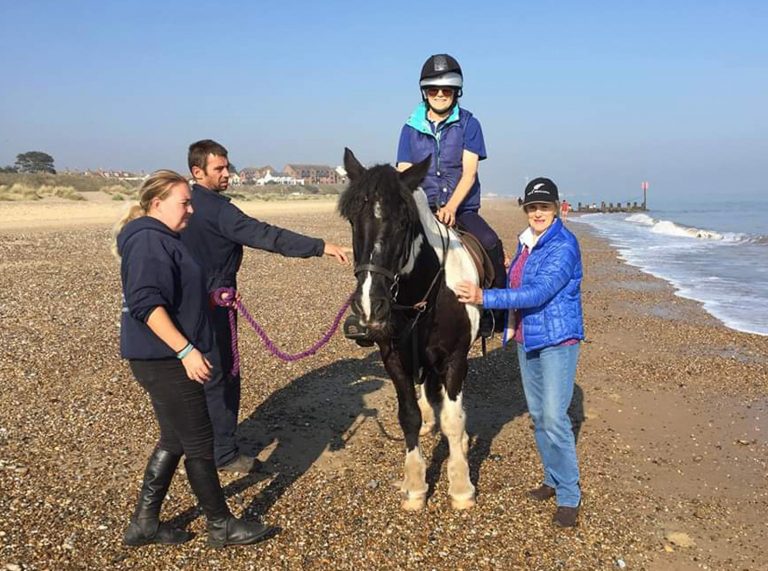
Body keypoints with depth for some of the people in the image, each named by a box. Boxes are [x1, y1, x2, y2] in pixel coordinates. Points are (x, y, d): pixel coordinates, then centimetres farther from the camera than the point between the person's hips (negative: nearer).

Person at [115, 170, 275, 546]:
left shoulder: (162, 240, 16)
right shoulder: (149, 242, -17)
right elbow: (146, 304, -27)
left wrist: (213, 299, 12)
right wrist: (186, 350, -29)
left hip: (166, 359, 11)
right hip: (164, 360, -11)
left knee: (174, 440, 18)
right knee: (199, 443, 0)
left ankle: (144, 523, 27)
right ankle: (221, 526, 15)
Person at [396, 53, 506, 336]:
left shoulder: (468, 124, 3)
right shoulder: (411, 128, 8)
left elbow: (469, 172, -7)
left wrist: (451, 207, -23)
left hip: (462, 208, -2)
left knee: (491, 244, -28)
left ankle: (497, 314, -13)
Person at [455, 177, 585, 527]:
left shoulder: (564, 246, -17)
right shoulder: (526, 242, 8)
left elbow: (538, 293, -28)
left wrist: (485, 298, -33)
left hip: (557, 340, -8)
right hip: (526, 340, 8)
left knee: (554, 418, -10)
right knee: (537, 415, 14)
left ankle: (569, 496, 3)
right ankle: (553, 479, 30)